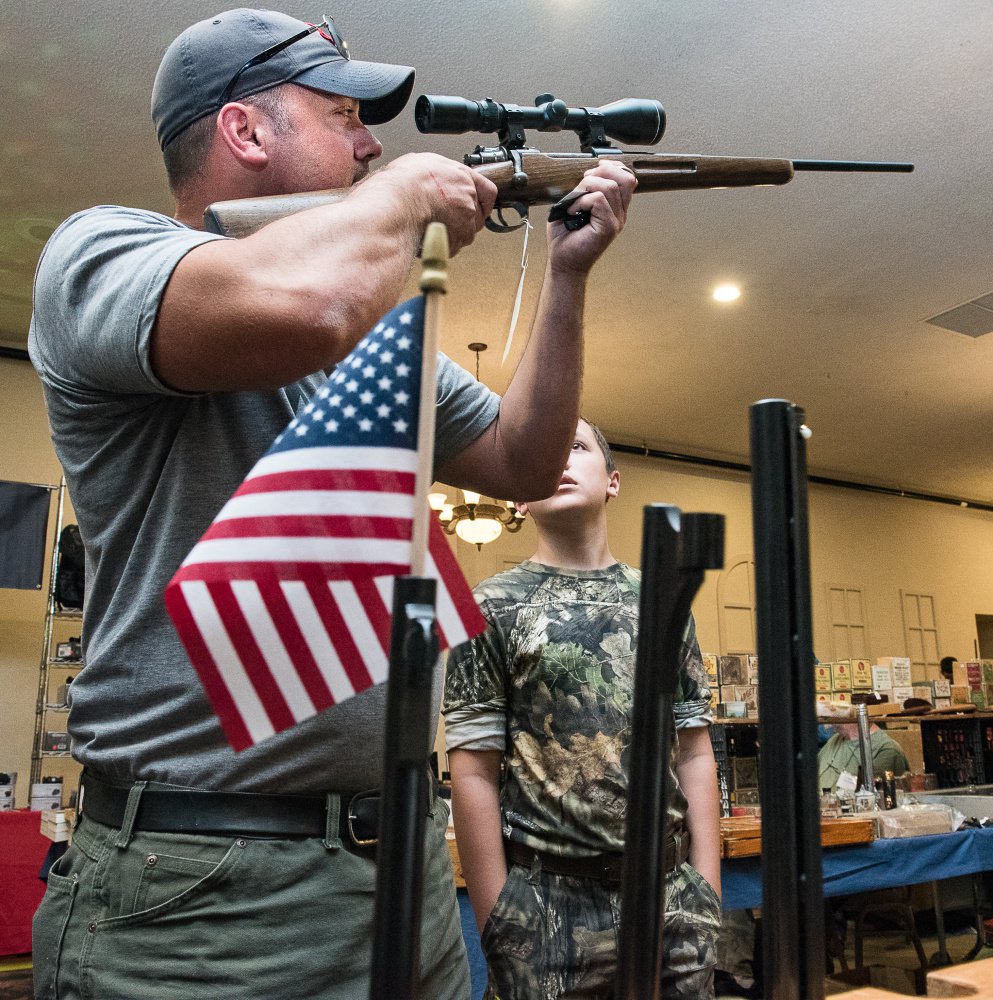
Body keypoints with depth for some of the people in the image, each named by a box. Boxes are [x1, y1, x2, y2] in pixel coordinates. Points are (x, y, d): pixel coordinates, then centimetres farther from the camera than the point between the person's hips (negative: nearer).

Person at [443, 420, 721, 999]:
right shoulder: (492, 607, -3)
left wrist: (708, 893, 1)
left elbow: (695, 755, 6)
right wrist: (498, 924, -8)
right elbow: (475, 774, -6)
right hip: (549, 899, -3)